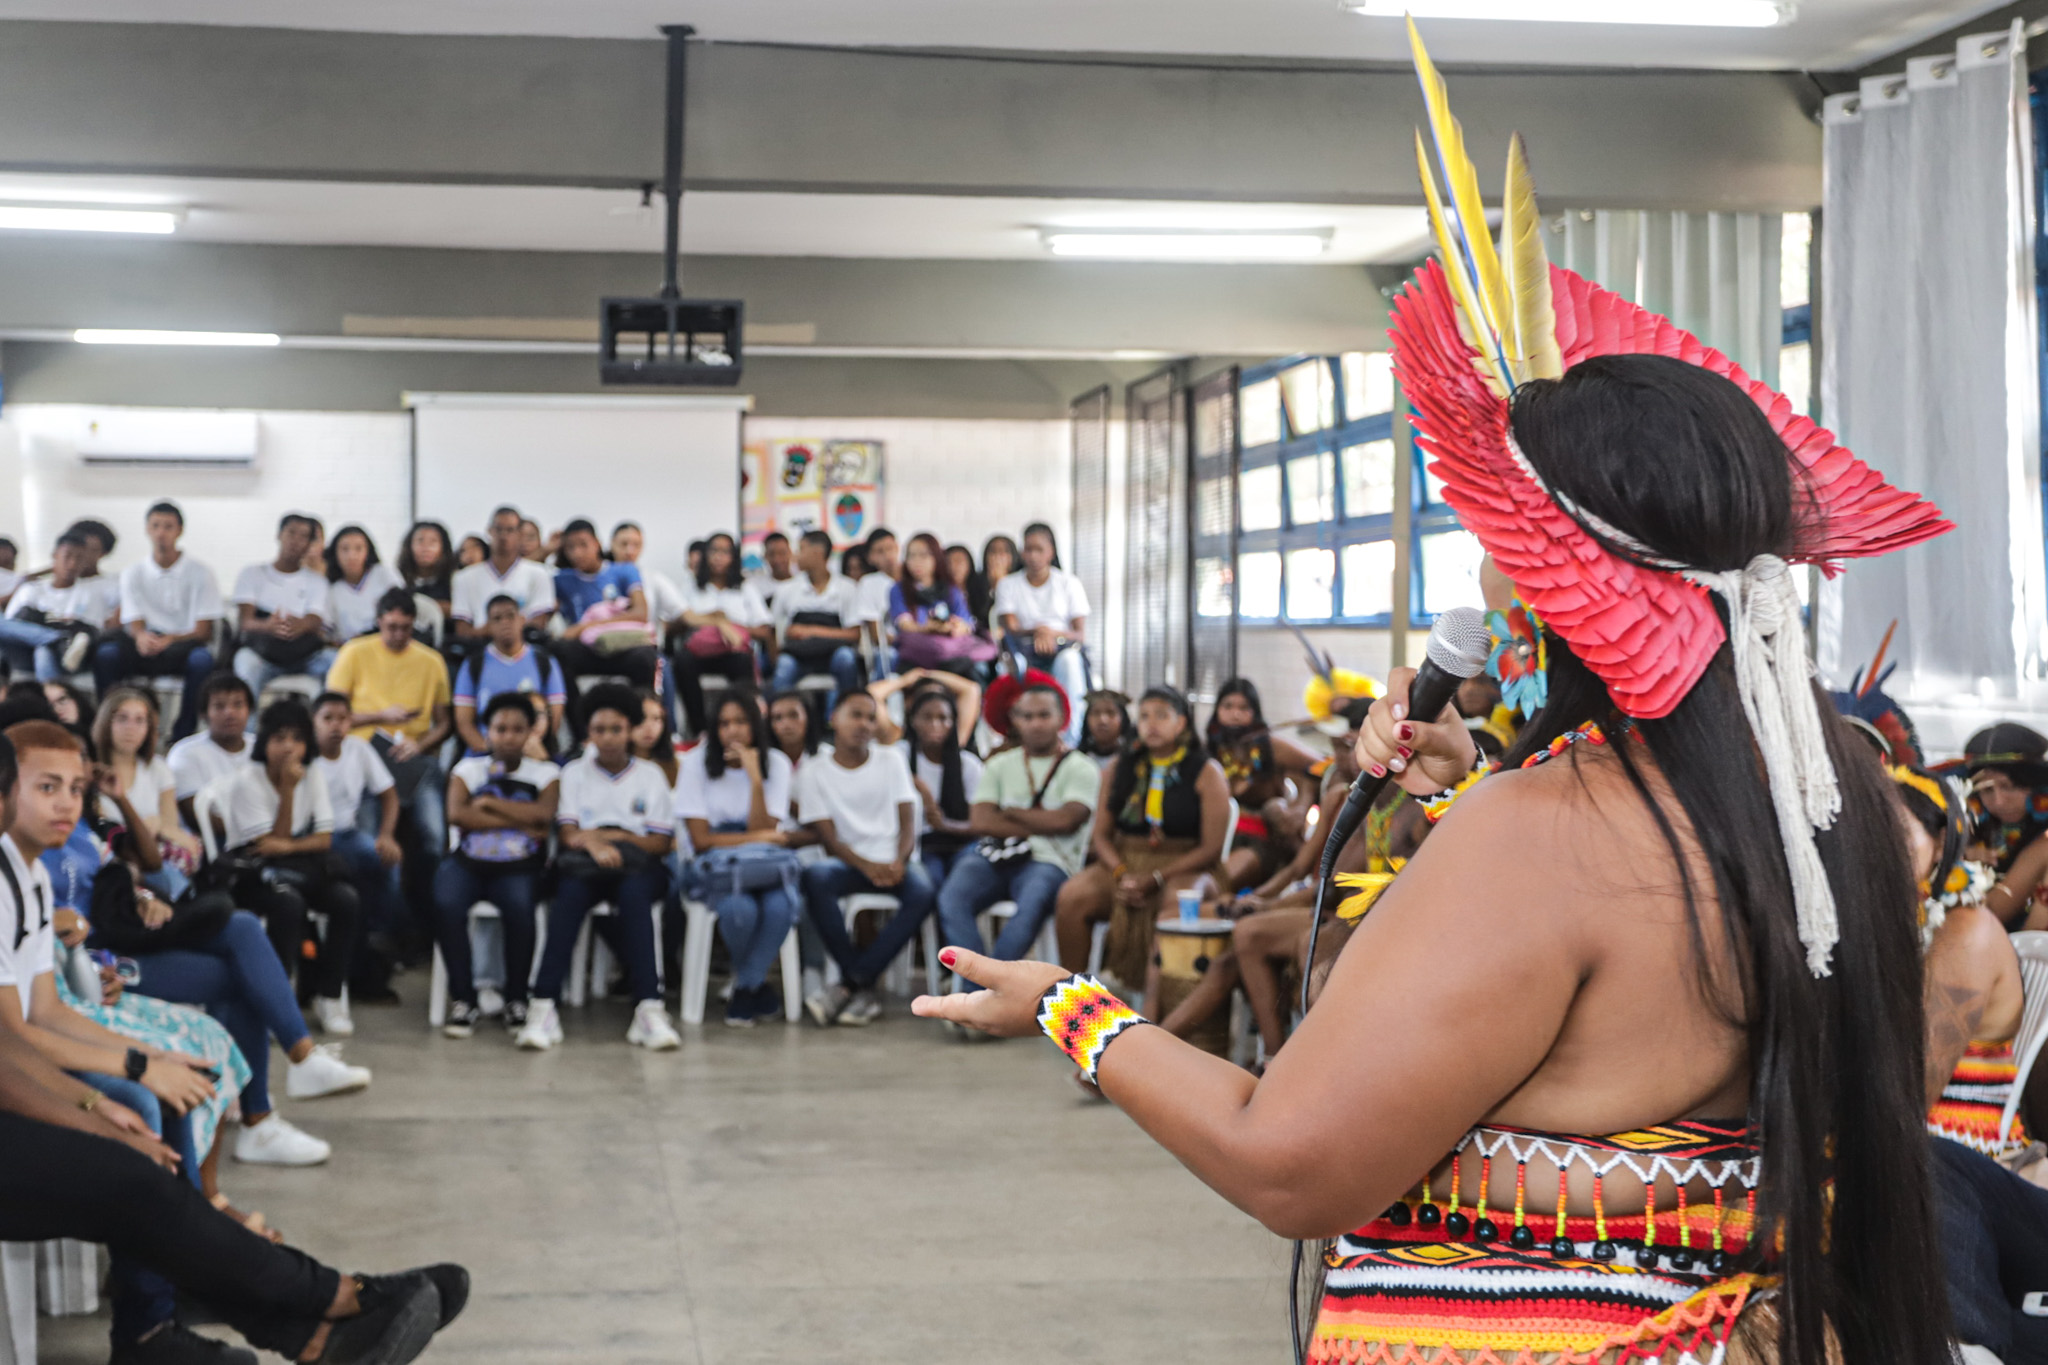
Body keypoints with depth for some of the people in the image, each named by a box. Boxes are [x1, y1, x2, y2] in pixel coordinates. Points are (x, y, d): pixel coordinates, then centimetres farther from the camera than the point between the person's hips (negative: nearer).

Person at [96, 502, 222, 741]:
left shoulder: (199, 573, 4)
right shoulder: (132, 573, 12)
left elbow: (203, 631, -4)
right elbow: (133, 623, 2)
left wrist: (171, 639, -25)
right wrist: (141, 636, -25)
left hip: (183, 651, -2)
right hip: (146, 648, 2)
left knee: (202, 658, -38)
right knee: (106, 652, -30)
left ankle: (182, 735, -31)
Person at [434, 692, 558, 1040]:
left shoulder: (545, 773, 9)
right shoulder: (468, 769, 12)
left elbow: (544, 813, -12)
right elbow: (456, 813, -8)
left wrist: (488, 803, -7)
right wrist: (519, 823, -10)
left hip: (519, 867, -1)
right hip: (469, 862, 1)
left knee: (520, 907, -33)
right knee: (446, 903, -31)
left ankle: (516, 1000, -13)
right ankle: (463, 1000, -18)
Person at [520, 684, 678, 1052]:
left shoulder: (650, 776, 17)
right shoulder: (574, 773, 18)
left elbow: (661, 843, 7)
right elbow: (569, 833, 4)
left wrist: (611, 835, -7)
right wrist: (595, 845, -19)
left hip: (637, 864, 0)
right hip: (584, 866, 0)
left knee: (634, 893, -37)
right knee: (569, 893, -36)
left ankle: (648, 1009, -46)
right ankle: (544, 1007, -46)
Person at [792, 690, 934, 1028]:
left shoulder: (891, 761, 12)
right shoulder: (813, 772, 5)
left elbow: (908, 822, 5)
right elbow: (829, 838, -3)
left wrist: (899, 861, -17)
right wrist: (868, 867, -21)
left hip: (894, 862, 1)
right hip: (849, 861, -1)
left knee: (923, 893, -34)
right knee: (814, 877, -37)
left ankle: (850, 984, -27)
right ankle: (863, 991, -29)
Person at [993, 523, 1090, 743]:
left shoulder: (1069, 583, 12)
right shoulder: (1008, 584, 13)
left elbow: (1081, 635, 3)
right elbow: (1010, 629, -1)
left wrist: (1053, 634, -18)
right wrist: (1037, 631, -23)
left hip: (1063, 646, 0)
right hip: (1025, 653, 0)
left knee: (1069, 658, -38)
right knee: (1015, 661, -37)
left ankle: (1070, 740, -42)